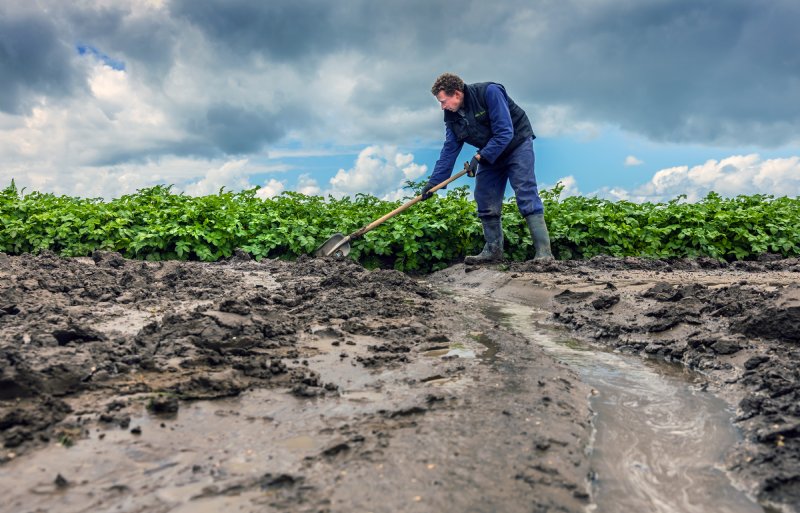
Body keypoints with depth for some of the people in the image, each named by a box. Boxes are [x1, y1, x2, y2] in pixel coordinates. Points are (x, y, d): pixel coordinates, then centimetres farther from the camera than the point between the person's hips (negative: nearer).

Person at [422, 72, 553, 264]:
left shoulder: (489, 92, -26)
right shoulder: (452, 116, -6)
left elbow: (505, 133, -29)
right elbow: (449, 150, -4)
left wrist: (480, 157, -32)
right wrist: (433, 182, -10)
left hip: (516, 145, -7)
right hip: (489, 155, 7)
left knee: (526, 195, -17)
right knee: (484, 200, 0)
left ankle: (544, 252, -20)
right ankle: (494, 250, 7)